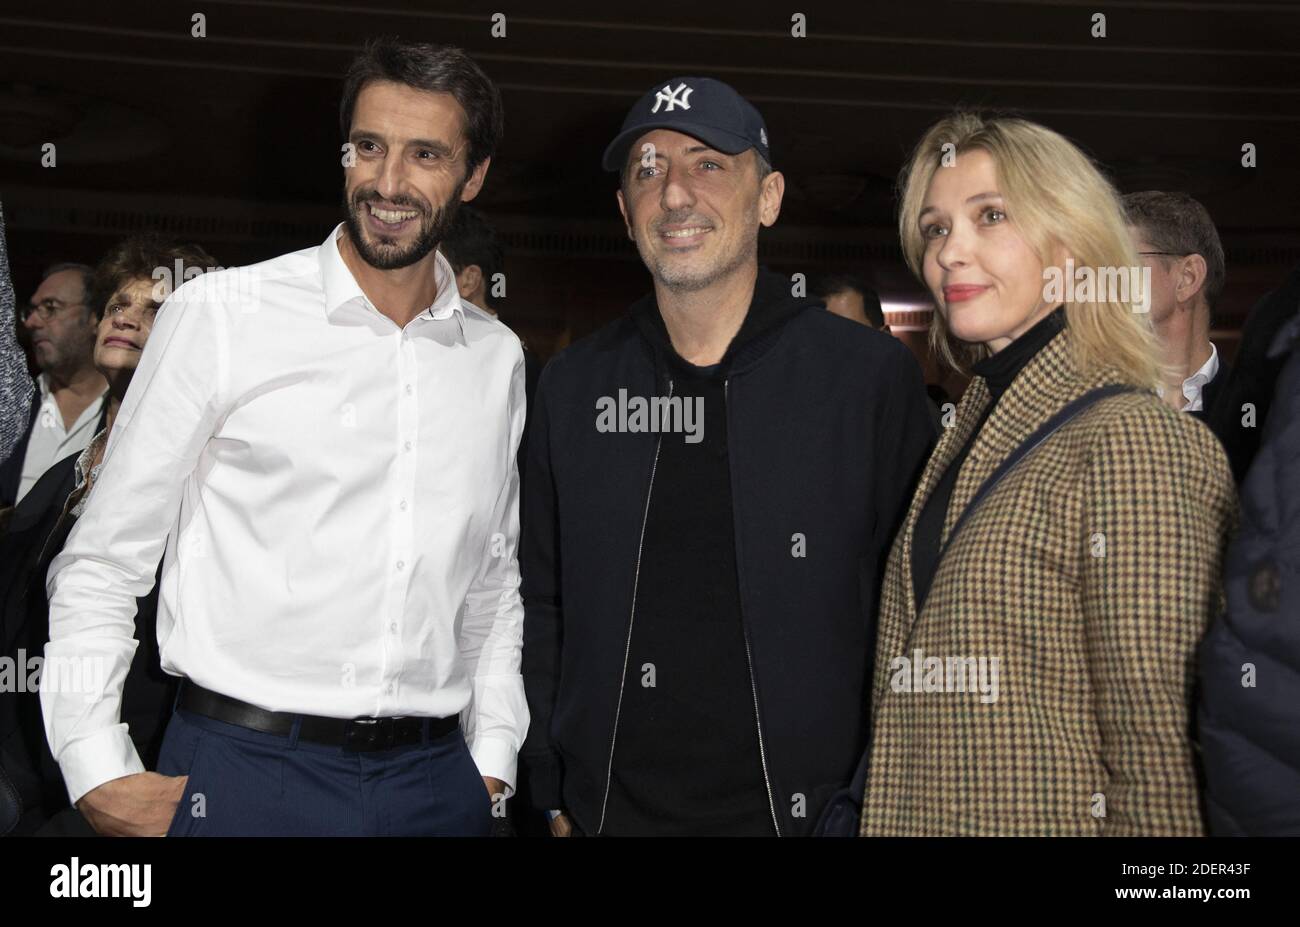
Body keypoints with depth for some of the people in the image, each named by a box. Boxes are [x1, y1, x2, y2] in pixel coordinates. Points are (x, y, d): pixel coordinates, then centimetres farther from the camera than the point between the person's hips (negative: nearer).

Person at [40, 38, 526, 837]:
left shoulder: (498, 358, 8)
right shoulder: (220, 314, -4)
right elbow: (103, 563, -1)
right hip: (242, 772, -3)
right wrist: (99, 774, -7)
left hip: (435, 782, 4)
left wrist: (491, 763, 10)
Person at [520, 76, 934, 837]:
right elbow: (542, 605, 8)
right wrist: (553, 794, 4)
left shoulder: (873, 376, -5)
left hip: (802, 808, -2)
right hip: (609, 809, 3)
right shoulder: (575, 386, 4)